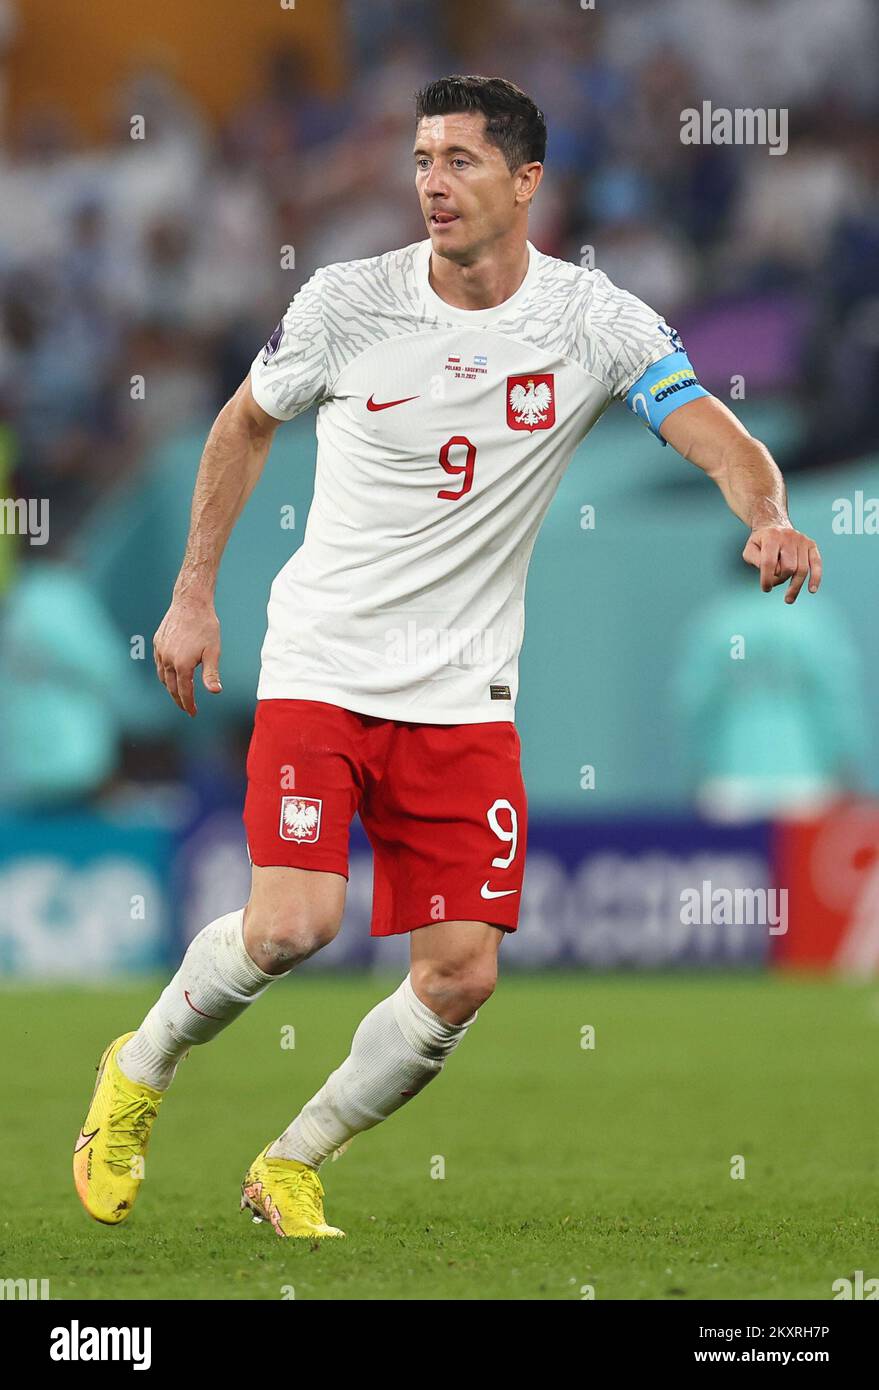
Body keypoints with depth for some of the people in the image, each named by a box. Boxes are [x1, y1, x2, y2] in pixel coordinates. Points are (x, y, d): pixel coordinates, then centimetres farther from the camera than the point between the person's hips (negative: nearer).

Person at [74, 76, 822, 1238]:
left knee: (462, 975, -5)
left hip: (463, 693, 2)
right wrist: (193, 596, 10)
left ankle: (293, 1167, 16)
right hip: (321, 664, -2)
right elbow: (245, 425, 11)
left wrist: (770, 519, -36)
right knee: (293, 923, -20)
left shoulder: (597, 321, -6)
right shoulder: (345, 303, -6)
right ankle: (138, 1073, 9)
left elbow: (721, 440, -14)